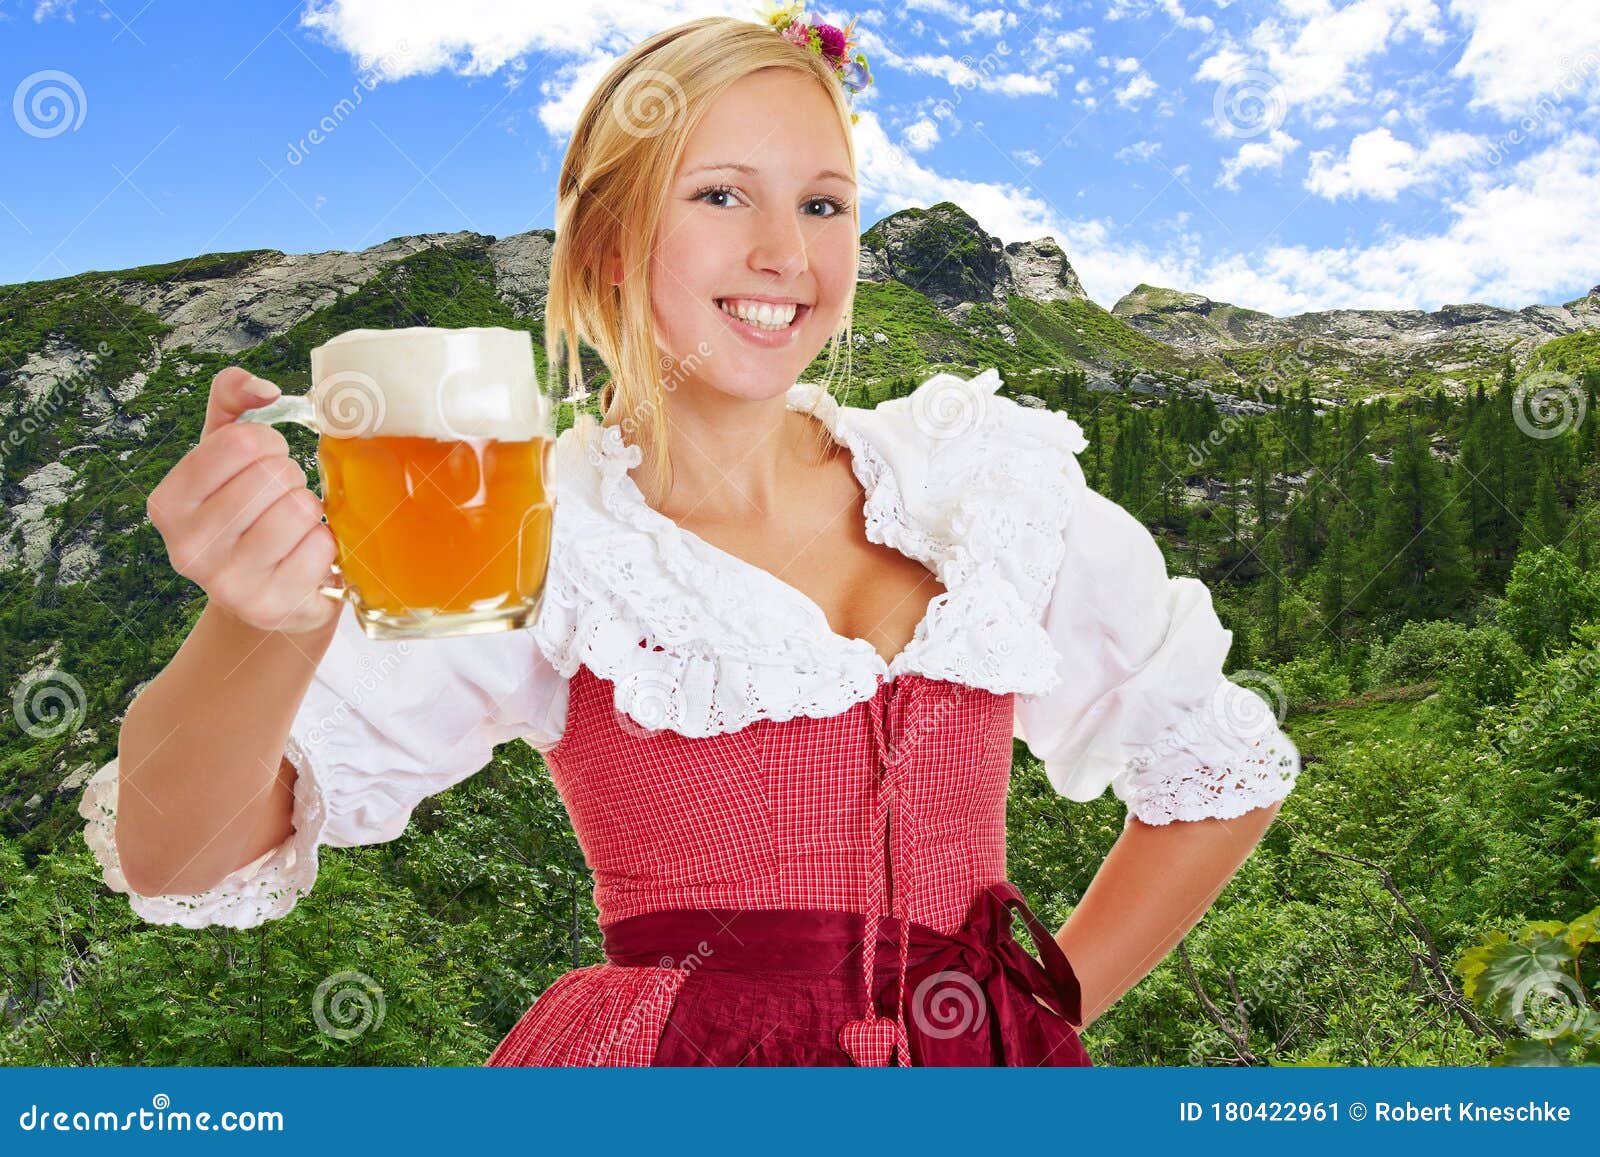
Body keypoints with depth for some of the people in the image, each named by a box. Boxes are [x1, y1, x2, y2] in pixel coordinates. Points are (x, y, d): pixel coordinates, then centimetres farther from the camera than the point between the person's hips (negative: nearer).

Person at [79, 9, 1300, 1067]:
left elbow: (1229, 768, 9)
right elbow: (182, 859, -17)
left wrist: (1048, 1006, 4)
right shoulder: (540, 540, -9)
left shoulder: (986, 487, -2)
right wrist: (265, 629, -37)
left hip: (986, 1058, 3)